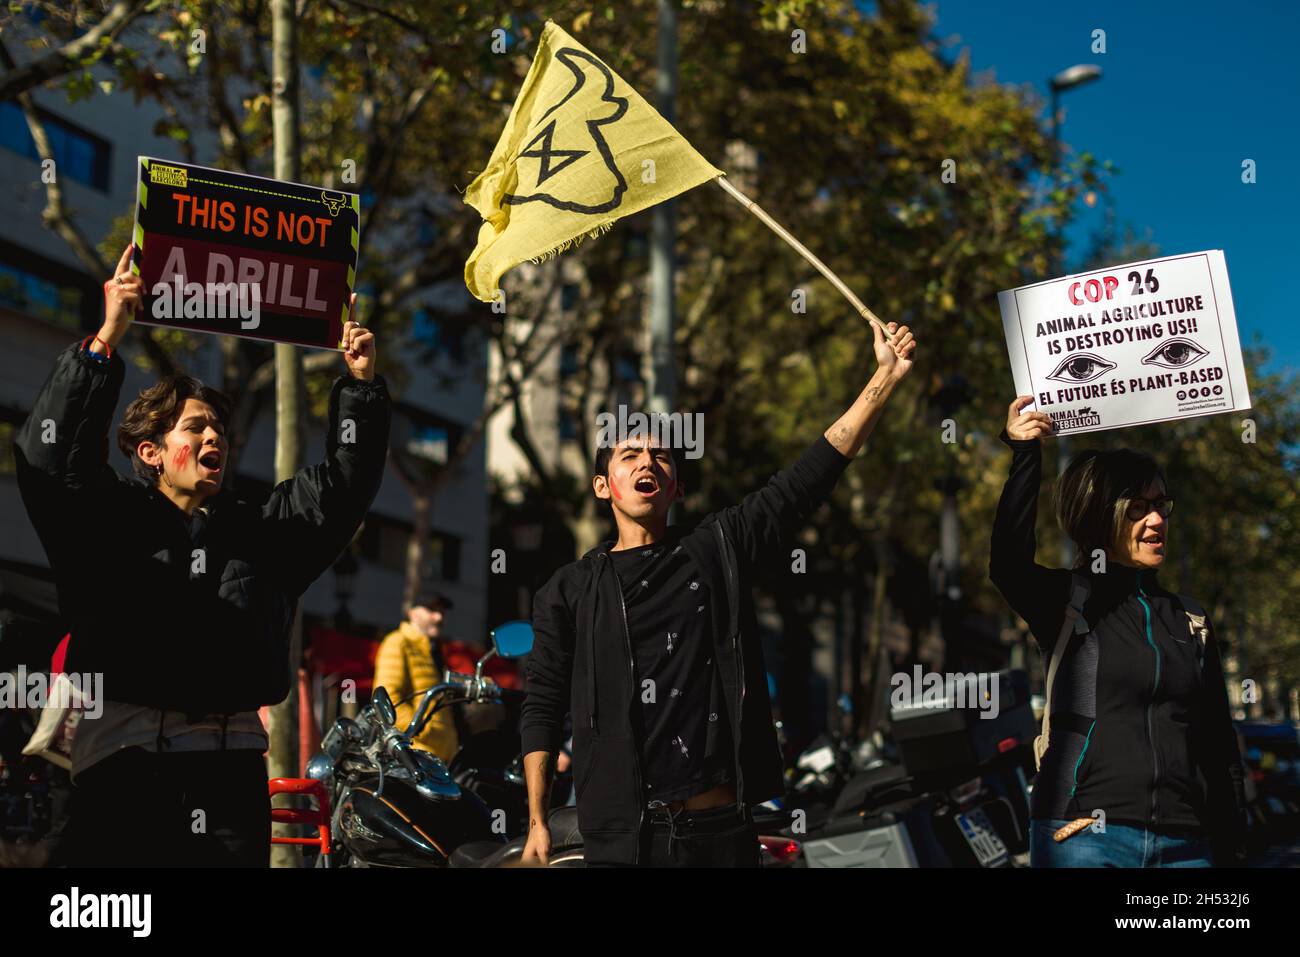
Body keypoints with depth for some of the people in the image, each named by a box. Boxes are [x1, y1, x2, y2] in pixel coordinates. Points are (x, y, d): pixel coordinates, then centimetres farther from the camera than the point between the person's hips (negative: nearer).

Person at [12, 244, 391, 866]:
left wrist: (361, 384, 10)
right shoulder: (111, 522, 8)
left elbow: (344, 485, 19)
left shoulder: (262, 532, 20)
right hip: (127, 757, -4)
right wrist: (105, 340, -15)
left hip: (232, 762, 4)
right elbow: (51, 455, -7)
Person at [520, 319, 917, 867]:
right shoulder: (570, 592, 7)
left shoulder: (717, 551, 9)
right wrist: (537, 821, 0)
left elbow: (810, 477, 3)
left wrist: (885, 377, -2)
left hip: (721, 829, 1)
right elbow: (543, 709, 7)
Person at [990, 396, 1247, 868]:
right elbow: (1007, 564, -20)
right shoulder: (1068, 601, 3)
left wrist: (1230, 846, 14)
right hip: (1084, 834, -4)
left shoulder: (1191, 620, 16)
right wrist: (1025, 456, -25)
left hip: (1184, 842, 4)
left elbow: (1220, 744, 17)